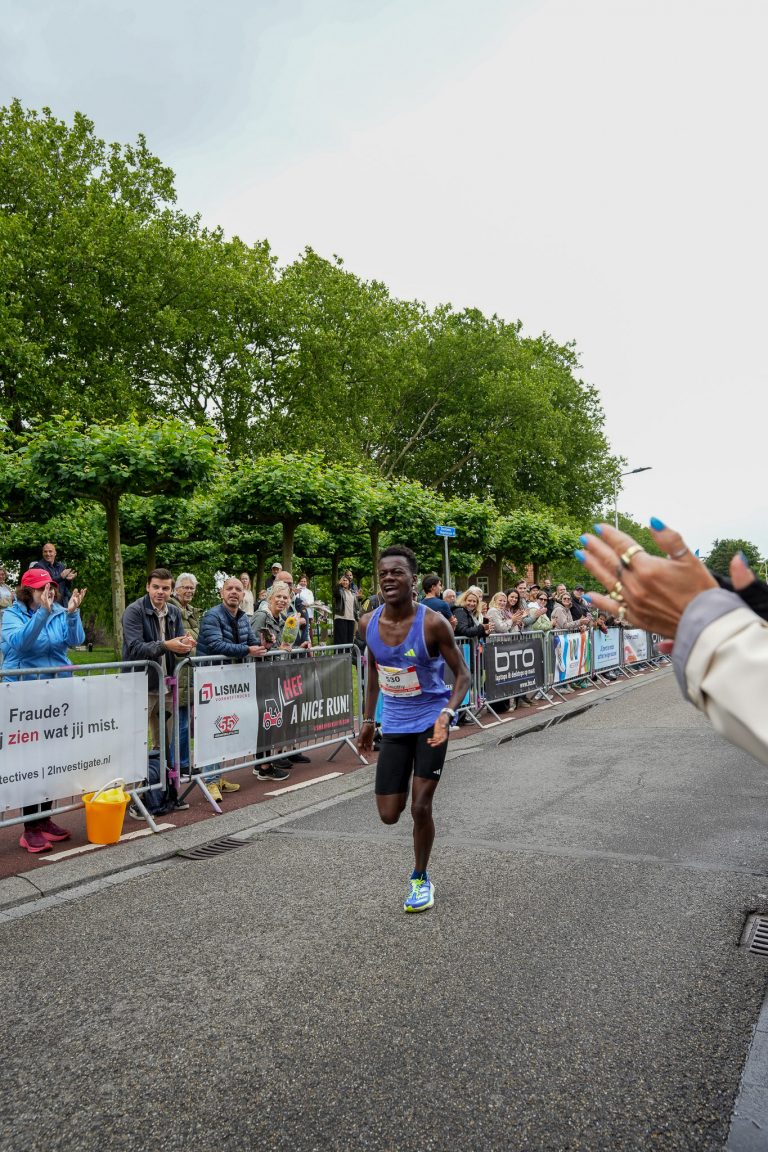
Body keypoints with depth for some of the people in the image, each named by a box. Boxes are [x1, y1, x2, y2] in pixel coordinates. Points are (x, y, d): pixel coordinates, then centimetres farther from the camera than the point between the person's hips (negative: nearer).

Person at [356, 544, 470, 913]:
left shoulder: (432, 623, -20)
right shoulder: (368, 623, -6)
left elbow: (462, 673, -10)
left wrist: (447, 713, -27)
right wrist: (368, 720, 14)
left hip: (430, 720, -4)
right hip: (394, 724, 4)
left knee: (420, 806, -6)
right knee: (389, 814, 5)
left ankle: (420, 878, 21)